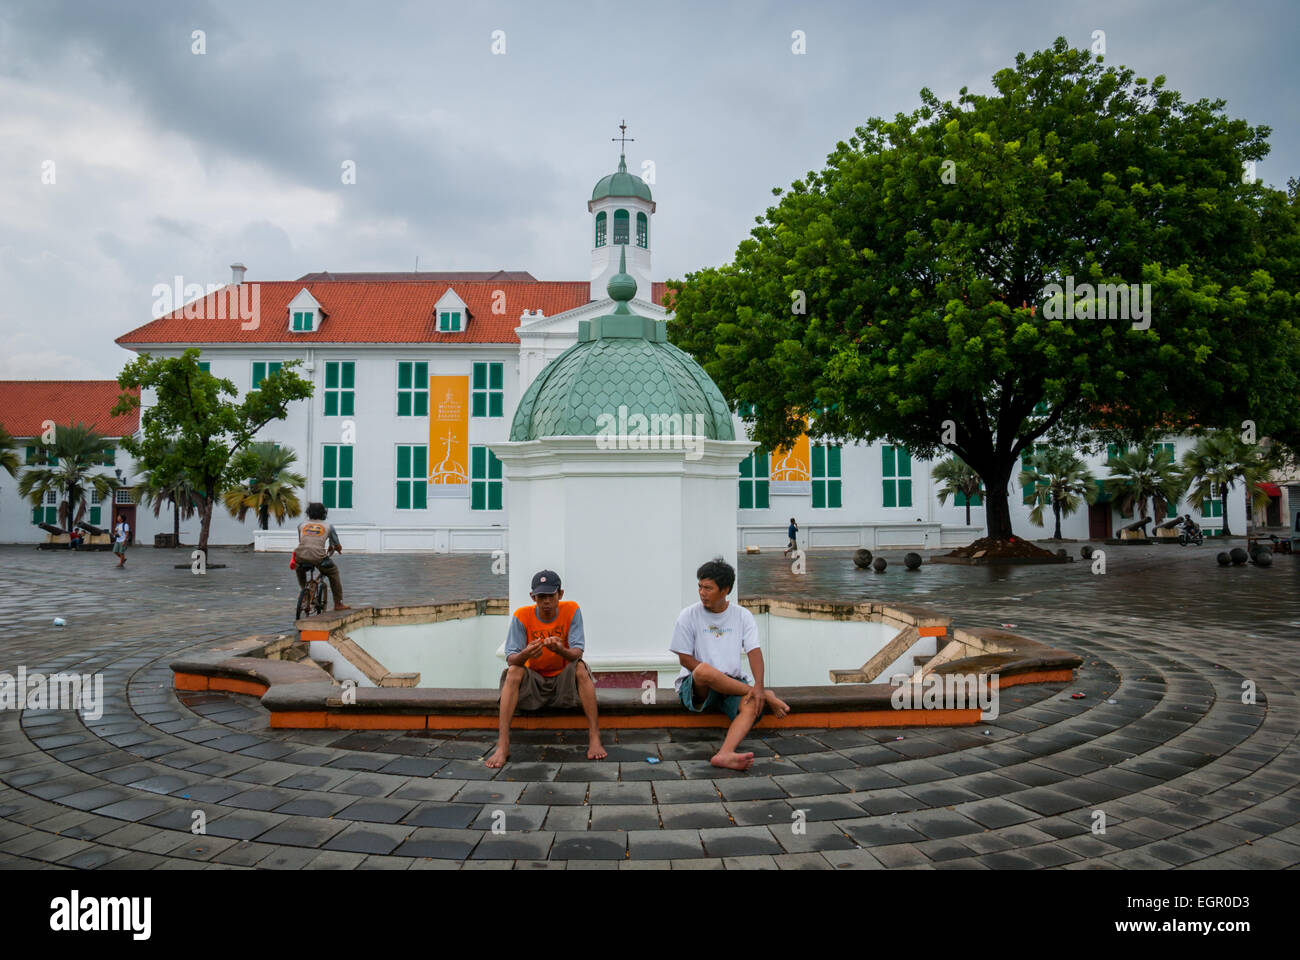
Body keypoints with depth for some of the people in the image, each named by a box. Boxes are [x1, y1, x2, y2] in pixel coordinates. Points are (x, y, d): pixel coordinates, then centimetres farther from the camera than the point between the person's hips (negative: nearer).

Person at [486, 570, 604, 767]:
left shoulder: (571, 611, -11)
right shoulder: (522, 616, -11)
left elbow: (577, 653, -19)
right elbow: (511, 659, -17)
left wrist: (561, 650, -42)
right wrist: (525, 654, -41)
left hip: (563, 680, 0)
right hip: (533, 682, 1)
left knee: (580, 668, -30)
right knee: (513, 672, -28)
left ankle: (594, 738, -31)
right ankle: (502, 745, -32)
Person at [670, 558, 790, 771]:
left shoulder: (742, 616, 6)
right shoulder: (689, 616, -1)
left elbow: (754, 651, -4)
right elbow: (685, 659, -5)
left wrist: (759, 686, -23)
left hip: (733, 684, 2)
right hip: (695, 686, -2)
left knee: (752, 704, -30)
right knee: (704, 670, -37)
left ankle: (725, 754, -49)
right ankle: (768, 696, -21)